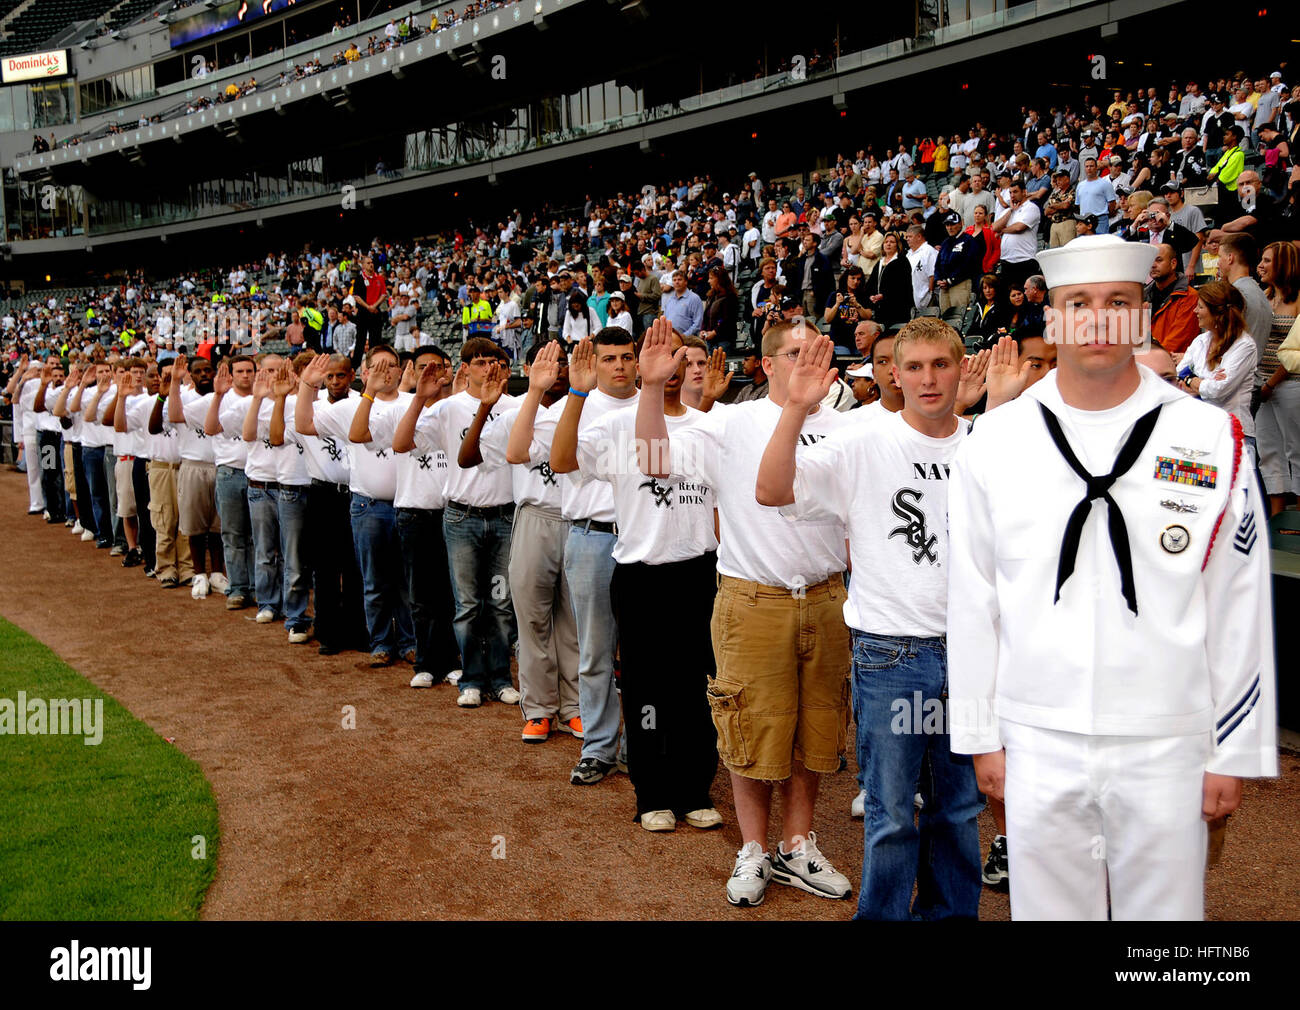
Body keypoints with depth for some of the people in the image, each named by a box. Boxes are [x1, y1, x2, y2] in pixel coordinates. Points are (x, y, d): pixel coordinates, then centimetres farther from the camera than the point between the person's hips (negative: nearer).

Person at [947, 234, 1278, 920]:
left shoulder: (1211, 439, -1)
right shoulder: (995, 443, 1)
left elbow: (1238, 609, 1)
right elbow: (972, 603, 4)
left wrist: (1234, 753, 2)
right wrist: (980, 736, 5)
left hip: (1167, 747, 0)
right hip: (1037, 745, 1)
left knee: (1165, 905, 11)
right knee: (1047, 904, 12)